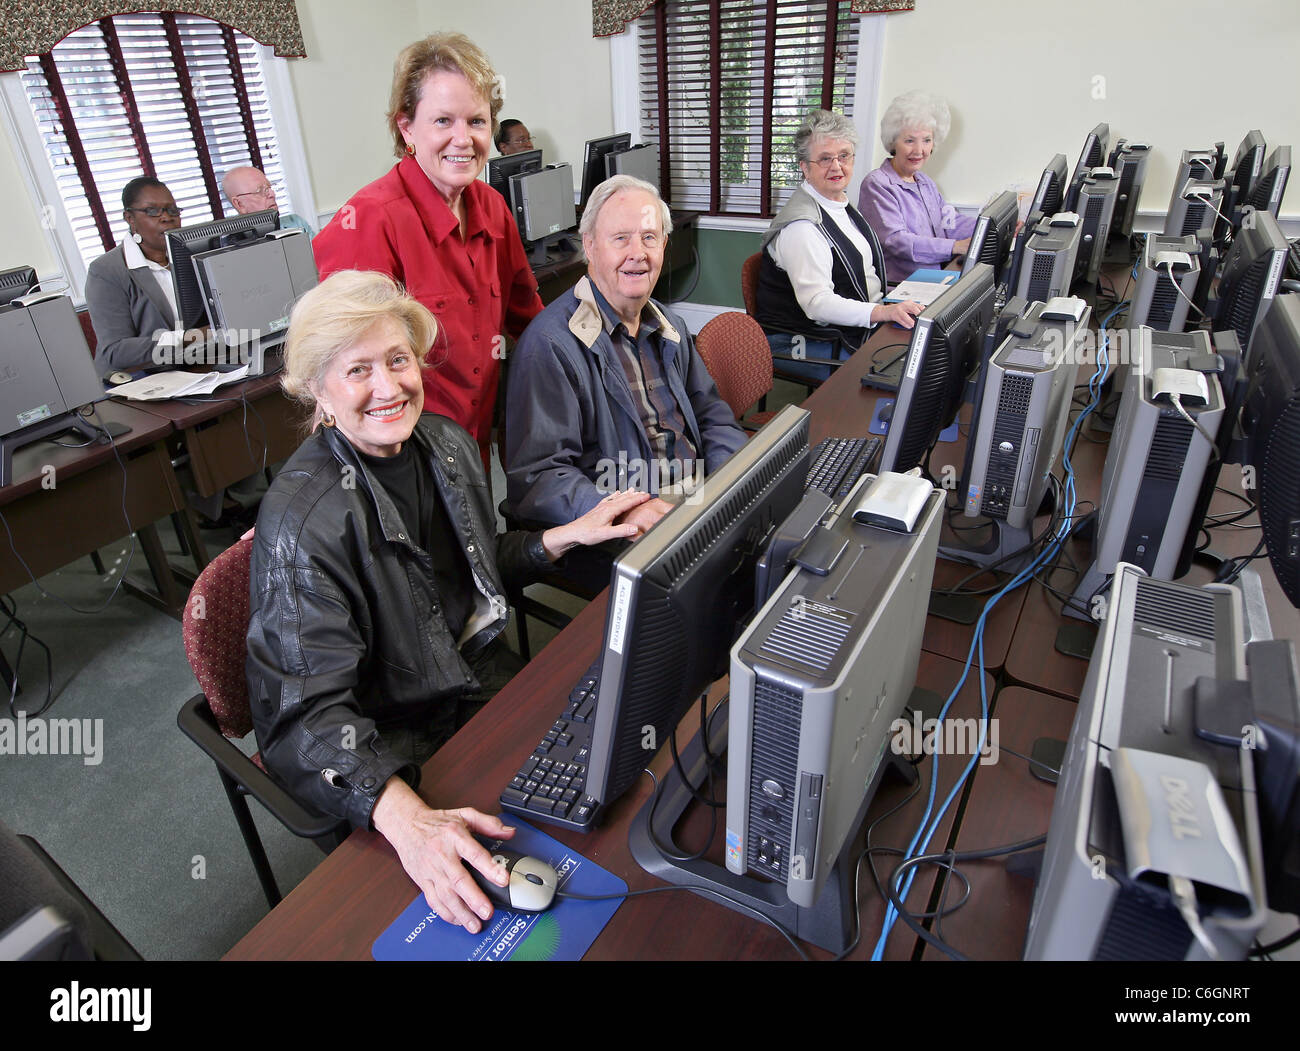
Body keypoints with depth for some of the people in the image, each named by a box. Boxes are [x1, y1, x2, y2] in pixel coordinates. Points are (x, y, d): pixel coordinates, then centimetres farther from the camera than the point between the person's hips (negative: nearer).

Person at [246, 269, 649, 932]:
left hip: (485, 679, 7)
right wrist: (404, 817, -44)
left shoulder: (447, 443, -1)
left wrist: (568, 536, 2)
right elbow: (310, 711, -27)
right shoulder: (302, 518, -23)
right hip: (390, 746, -6)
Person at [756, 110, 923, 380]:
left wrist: (897, 300, 13)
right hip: (804, 343, -9)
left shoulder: (840, 202, 12)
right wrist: (883, 312, -38)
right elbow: (817, 303, -28)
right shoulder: (801, 226, -19)